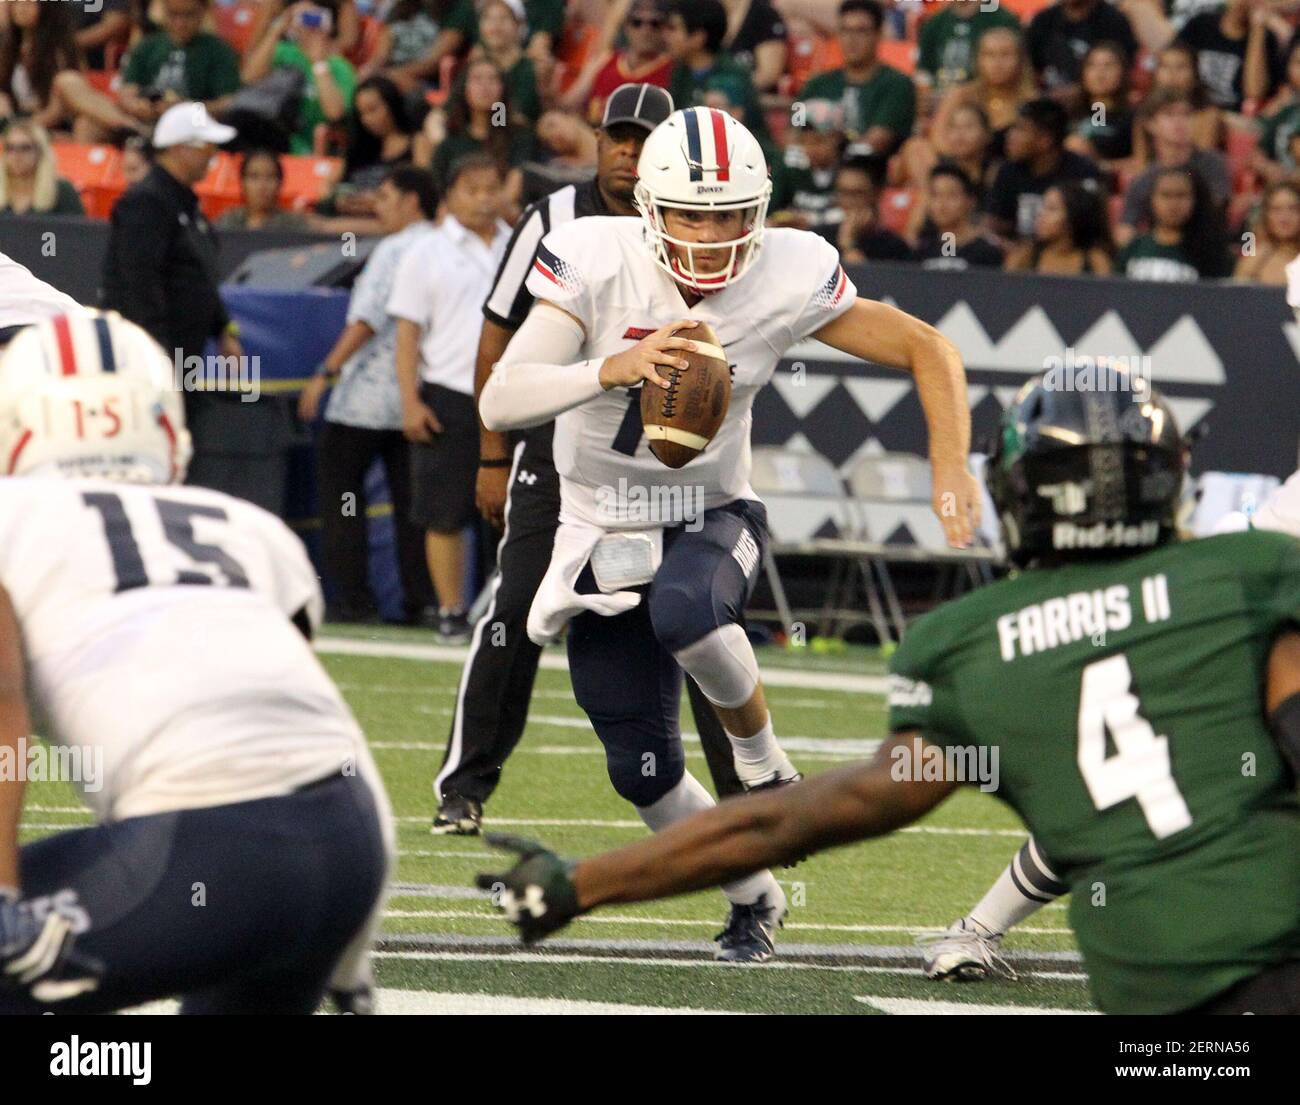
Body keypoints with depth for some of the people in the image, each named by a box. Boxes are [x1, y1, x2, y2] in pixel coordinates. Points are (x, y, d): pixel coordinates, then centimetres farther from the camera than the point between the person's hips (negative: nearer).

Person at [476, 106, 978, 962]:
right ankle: (754, 896, 31)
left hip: (711, 521, -1)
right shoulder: (595, 265, -20)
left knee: (682, 609, -38)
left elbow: (927, 349, -6)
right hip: (603, 534, 1)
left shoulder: (786, 281, -16)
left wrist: (952, 465, -20)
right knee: (645, 771, 3)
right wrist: (614, 368, -44)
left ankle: (766, 764, -10)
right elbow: (500, 403, -29)